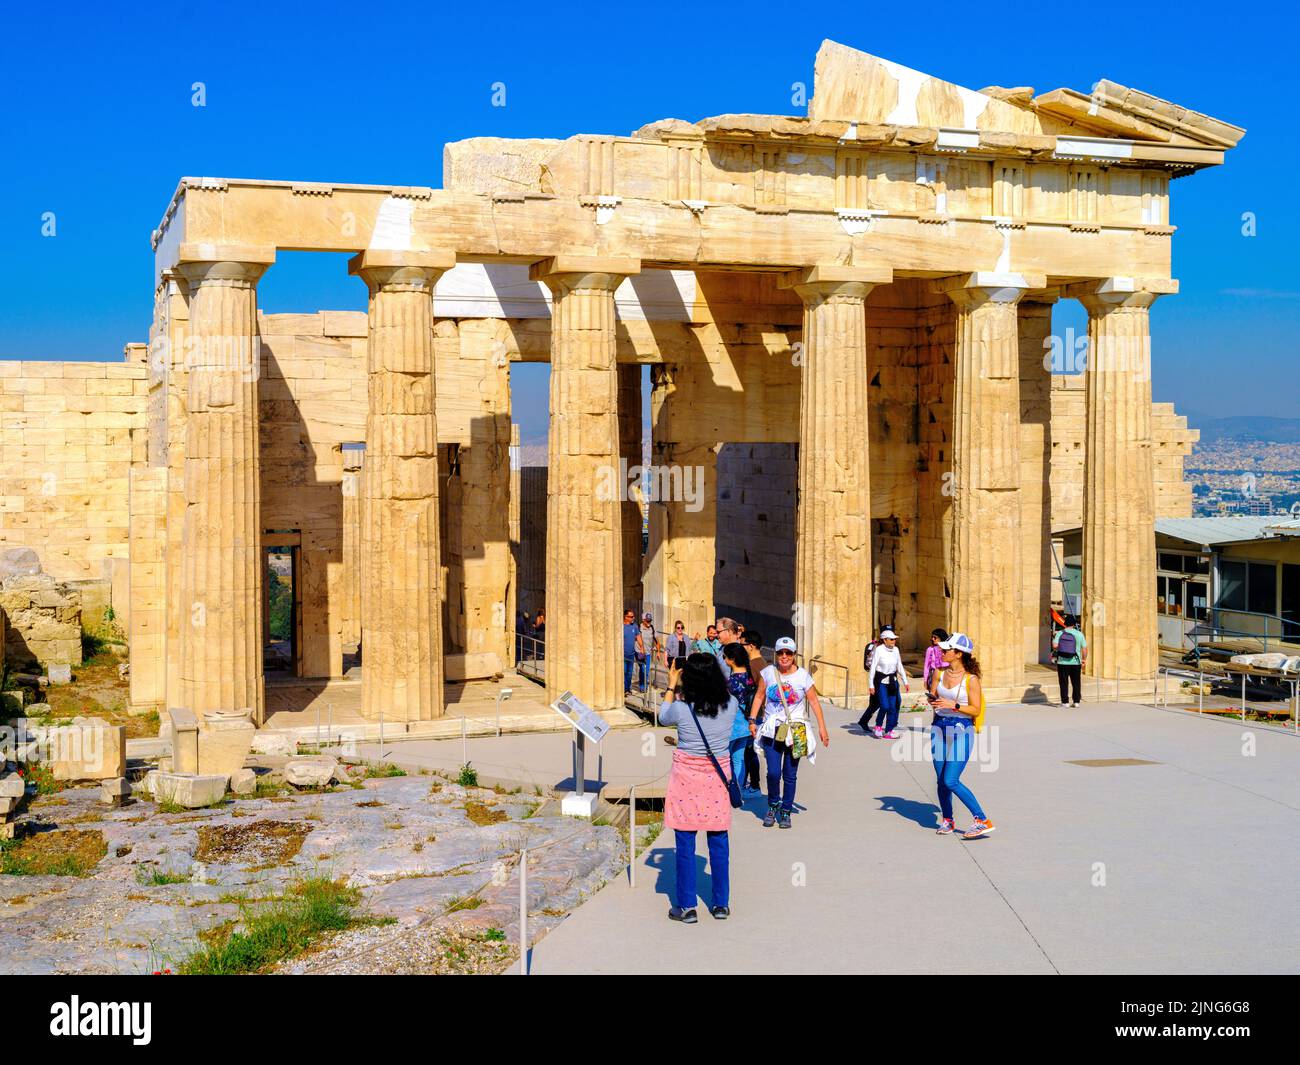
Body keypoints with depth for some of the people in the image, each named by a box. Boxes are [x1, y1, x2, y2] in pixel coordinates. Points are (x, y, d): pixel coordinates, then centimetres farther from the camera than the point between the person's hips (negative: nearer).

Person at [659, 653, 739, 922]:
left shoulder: (682, 709, -16)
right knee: (719, 842, 12)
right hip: (717, 777, 3)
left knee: (685, 844, 5)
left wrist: (672, 685, 17)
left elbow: (663, 717, 7)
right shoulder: (731, 706, -9)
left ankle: (686, 907, 8)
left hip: (686, 777, -3)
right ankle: (721, 904, 19)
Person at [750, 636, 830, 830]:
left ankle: (785, 811, 17)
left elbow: (814, 701, 1)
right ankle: (773, 805, 17)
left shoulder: (803, 676, -2)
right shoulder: (769, 672, 1)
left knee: (790, 775, 3)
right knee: (773, 773, -8)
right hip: (772, 730, 0)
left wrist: (822, 727, -3)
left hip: (796, 731, 0)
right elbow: (759, 697, 8)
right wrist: (752, 720, 2)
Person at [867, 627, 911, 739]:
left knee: (893, 707, 1)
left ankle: (888, 731, 9)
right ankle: (878, 727, 10)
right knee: (884, 706, -14)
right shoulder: (879, 650, -14)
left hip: (893, 681, 5)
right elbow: (872, 668, -12)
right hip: (881, 682, -5)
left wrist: (905, 682, 11)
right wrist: (871, 685, -13)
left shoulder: (895, 650, 2)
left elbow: (899, 667, 12)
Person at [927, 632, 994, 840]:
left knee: (951, 781, -13)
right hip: (940, 727, 6)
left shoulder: (971, 679, -10)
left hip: (961, 730, -6)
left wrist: (954, 705, -22)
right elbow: (932, 696, 15)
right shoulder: (940, 673, 5)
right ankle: (947, 820, 27)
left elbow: (975, 710, -10)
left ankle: (983, 820, -4)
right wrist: (932, 699, -8)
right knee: (941, 780, 8)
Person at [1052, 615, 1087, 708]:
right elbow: (1085, 648, -3)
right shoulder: (1079, 634, -2)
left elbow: (1055, 645, -15)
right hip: (1075, 662, 1)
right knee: (1076, 683, 10)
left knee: (1064, 683, 5)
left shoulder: (1060, 633, -3)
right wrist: (1084, 659, 10)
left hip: (1062, 662, 0)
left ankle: (1065, 702, 4)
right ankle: (1076, 701, 9)